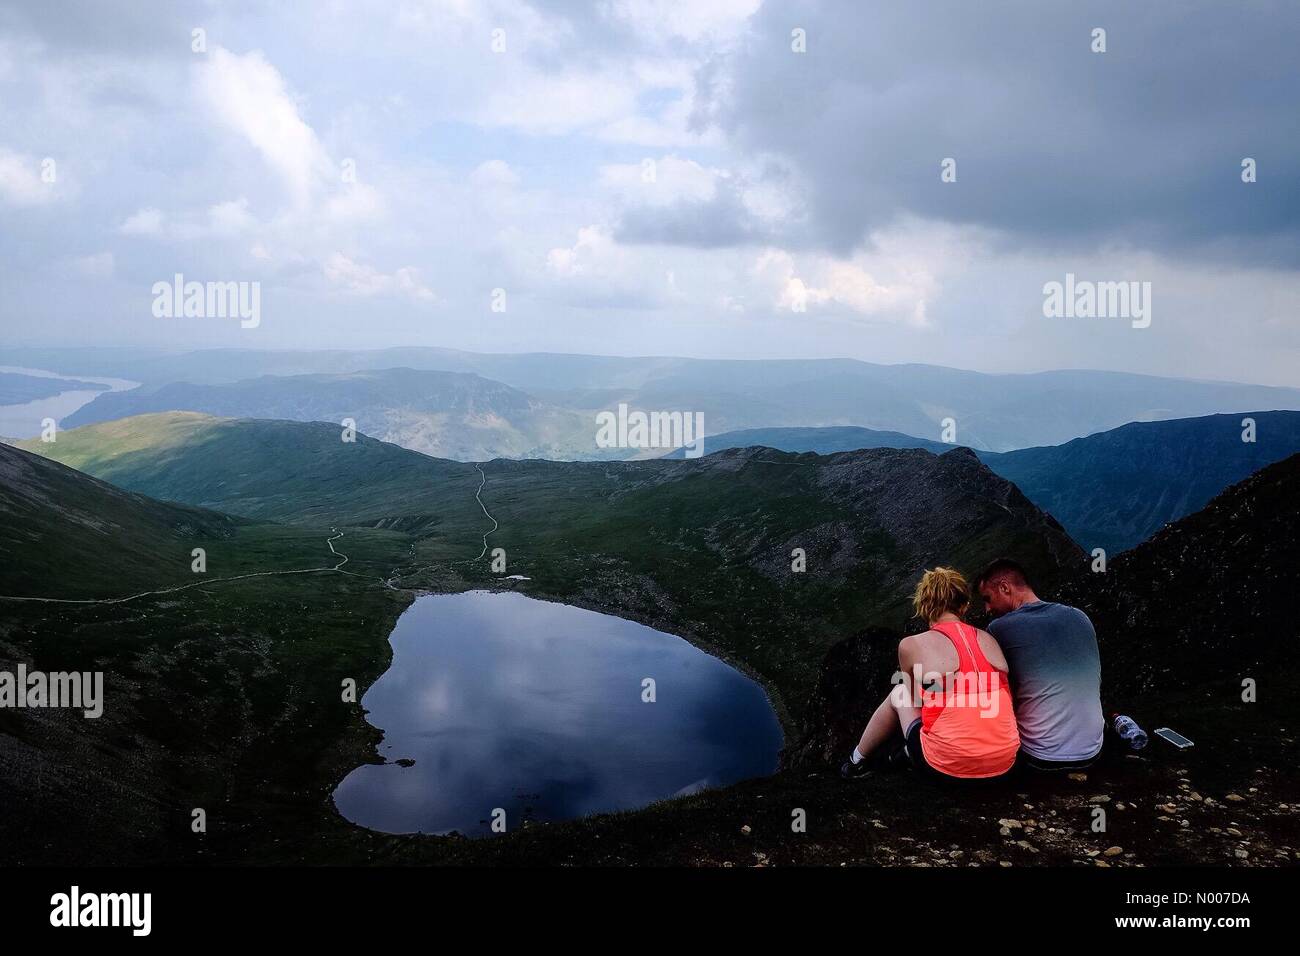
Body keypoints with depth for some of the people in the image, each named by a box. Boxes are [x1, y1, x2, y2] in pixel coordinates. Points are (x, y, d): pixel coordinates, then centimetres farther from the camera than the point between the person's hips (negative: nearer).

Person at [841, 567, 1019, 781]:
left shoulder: (911, 646, -2)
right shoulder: (988, 639, 7)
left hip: (946, 767, -3)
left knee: (900, 693, 25)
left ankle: (858, 758, 41)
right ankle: (910, 753, 34)